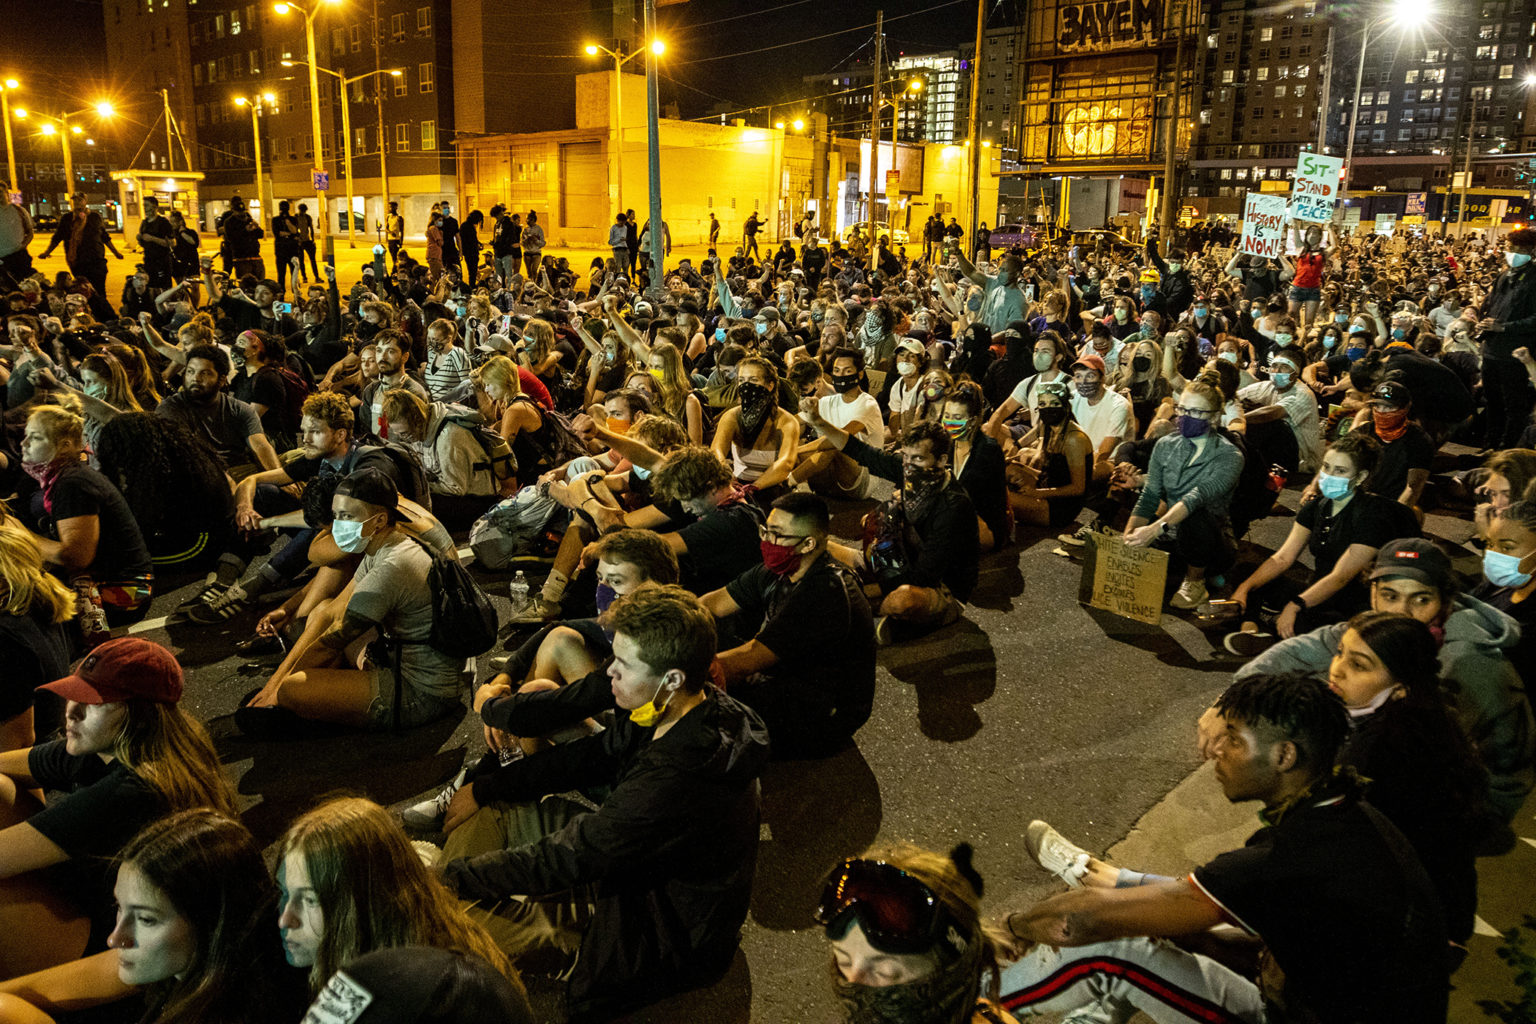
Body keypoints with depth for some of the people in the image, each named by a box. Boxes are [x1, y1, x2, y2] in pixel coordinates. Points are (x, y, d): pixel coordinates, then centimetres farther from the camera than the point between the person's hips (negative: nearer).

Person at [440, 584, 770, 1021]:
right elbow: (591, 757, 5)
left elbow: (565, 860, -30)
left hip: (666, 933, -9)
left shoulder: (676, 780, -39)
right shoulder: (672, 716, -10)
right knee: (491, 811, 9)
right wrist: (483, 788, 6)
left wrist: (455, 874, -17)